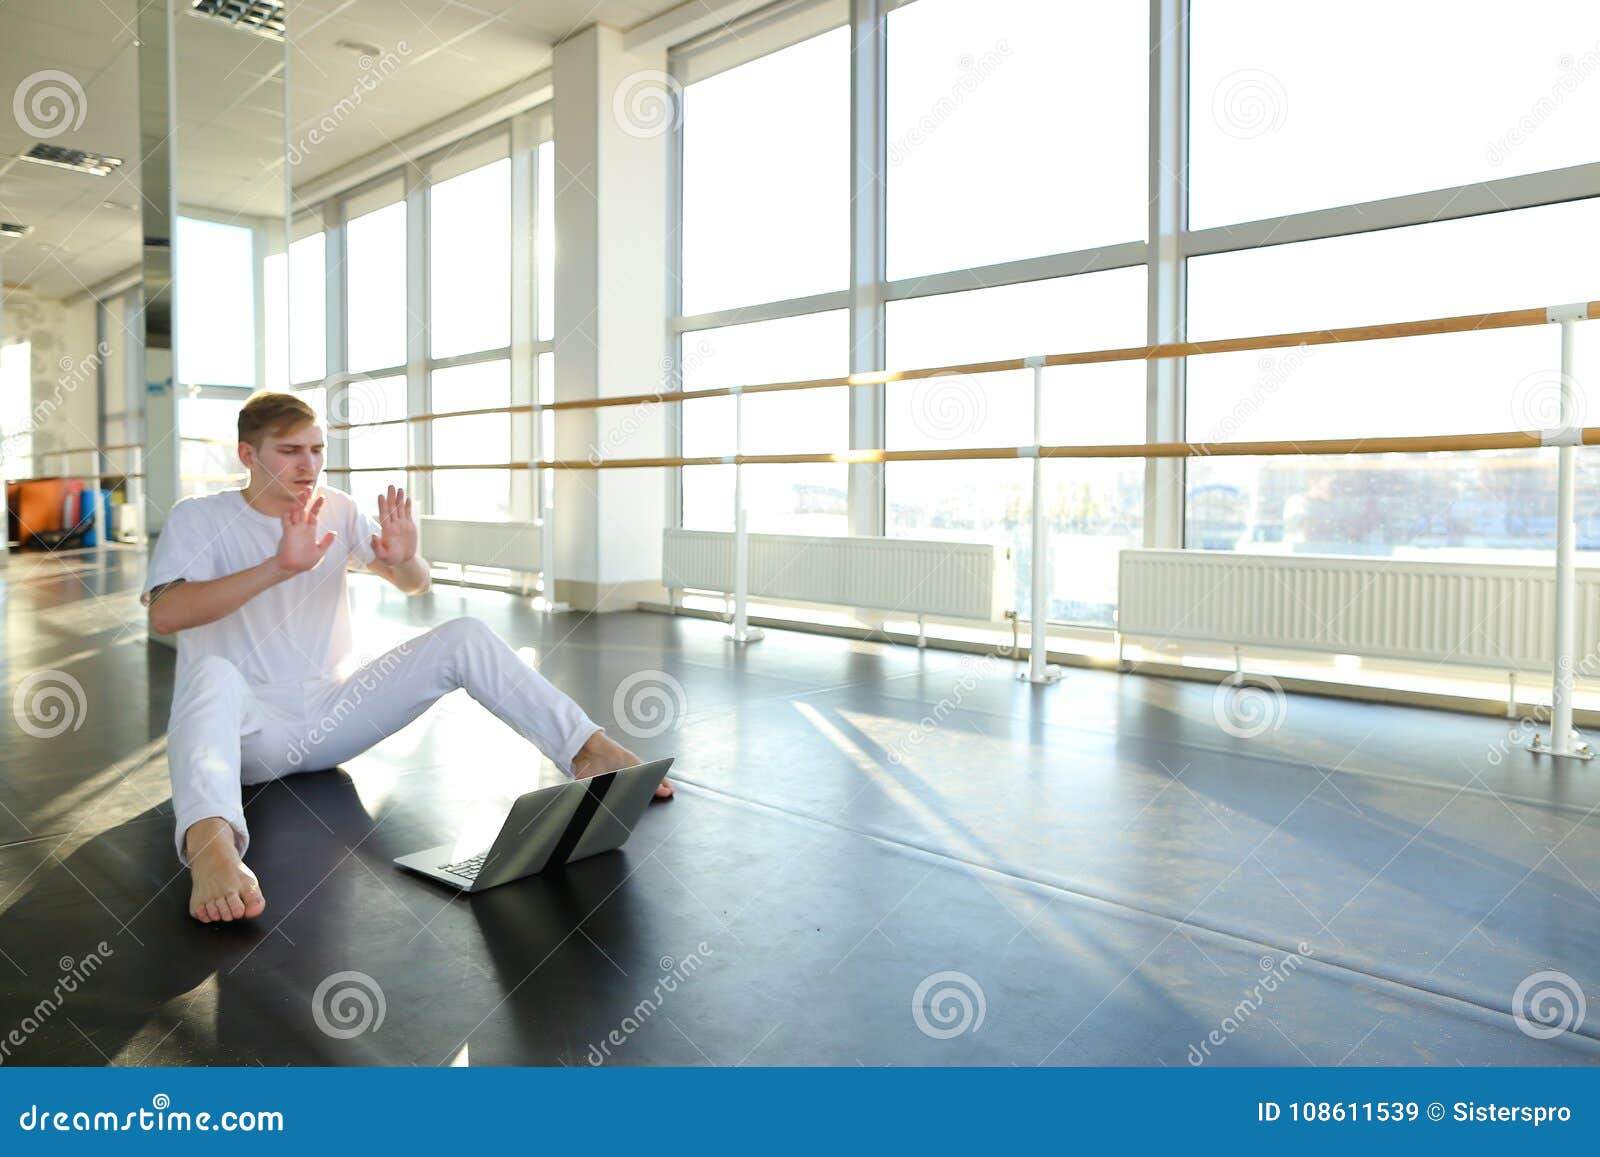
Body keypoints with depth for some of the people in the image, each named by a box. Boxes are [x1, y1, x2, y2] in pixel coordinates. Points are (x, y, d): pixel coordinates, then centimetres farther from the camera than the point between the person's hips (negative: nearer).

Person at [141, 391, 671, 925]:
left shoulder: (336, 509, 7)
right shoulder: (198, 518, -4)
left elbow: (416, 586, 9)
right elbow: (164, 615, -21)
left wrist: (404, 559, -17)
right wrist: (278, 567, -34)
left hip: (329, 715, 4)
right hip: (249, 726, -4)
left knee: (463, 636, -14)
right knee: (210, 673, -39)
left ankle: (590, 751, -20)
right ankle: (211, 843, -65)